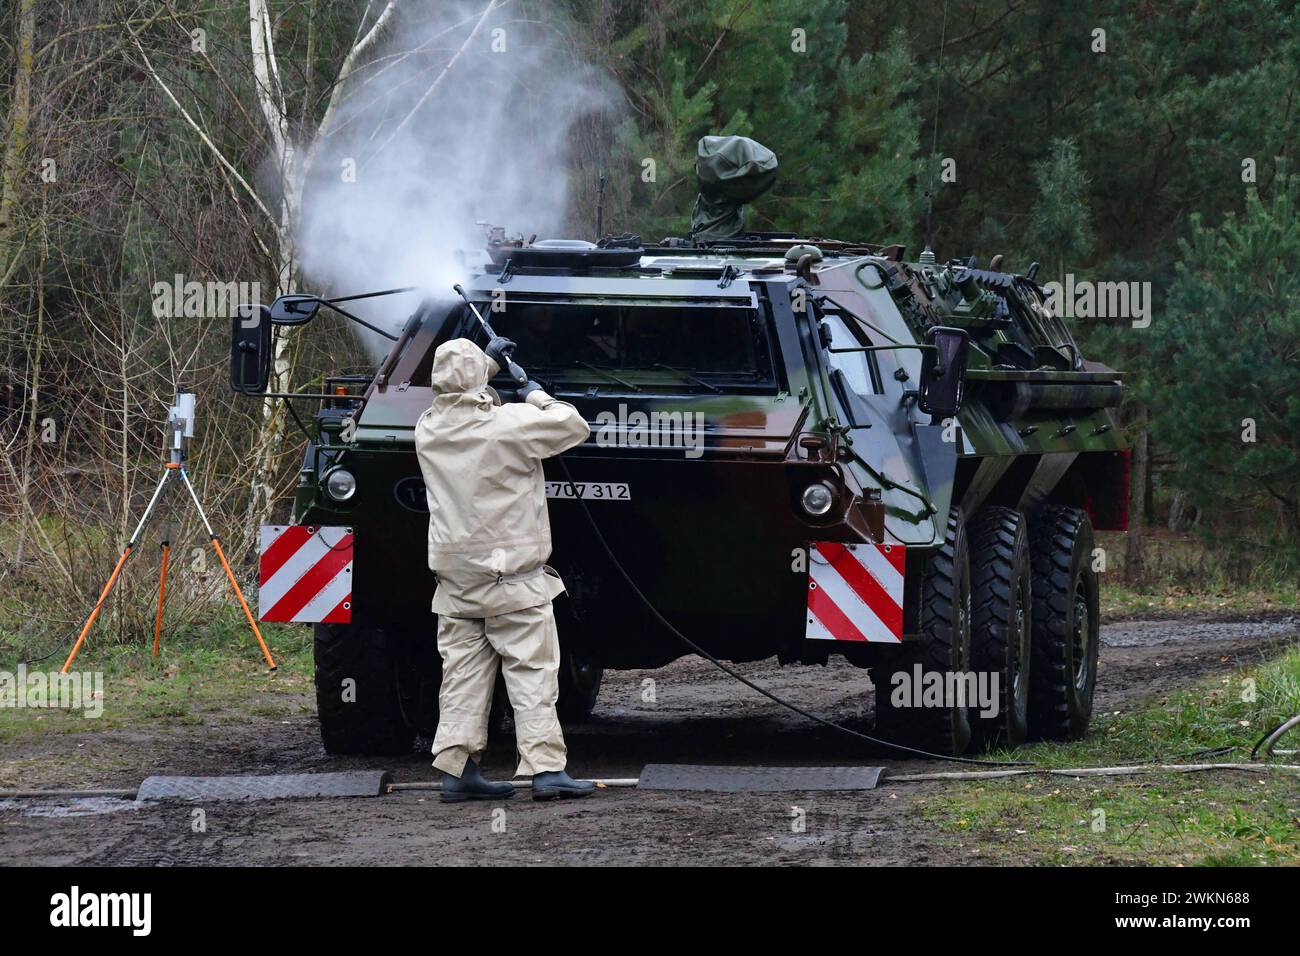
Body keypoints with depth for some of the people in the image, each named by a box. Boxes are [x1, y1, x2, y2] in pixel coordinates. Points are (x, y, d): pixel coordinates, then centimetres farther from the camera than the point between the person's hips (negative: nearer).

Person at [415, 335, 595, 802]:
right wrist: (538, 397, 14)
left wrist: (487, 362, 36)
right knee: (532, 672, -3)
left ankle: (456, 768, 4)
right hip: (512, 572, -5)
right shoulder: (511, 423, -14)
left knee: (463, 672, 8)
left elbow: (451, 399, 28)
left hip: (455, 576, 5)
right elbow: (574, 426, -2)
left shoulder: (429, 429, 4)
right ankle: (545, 768, -8)